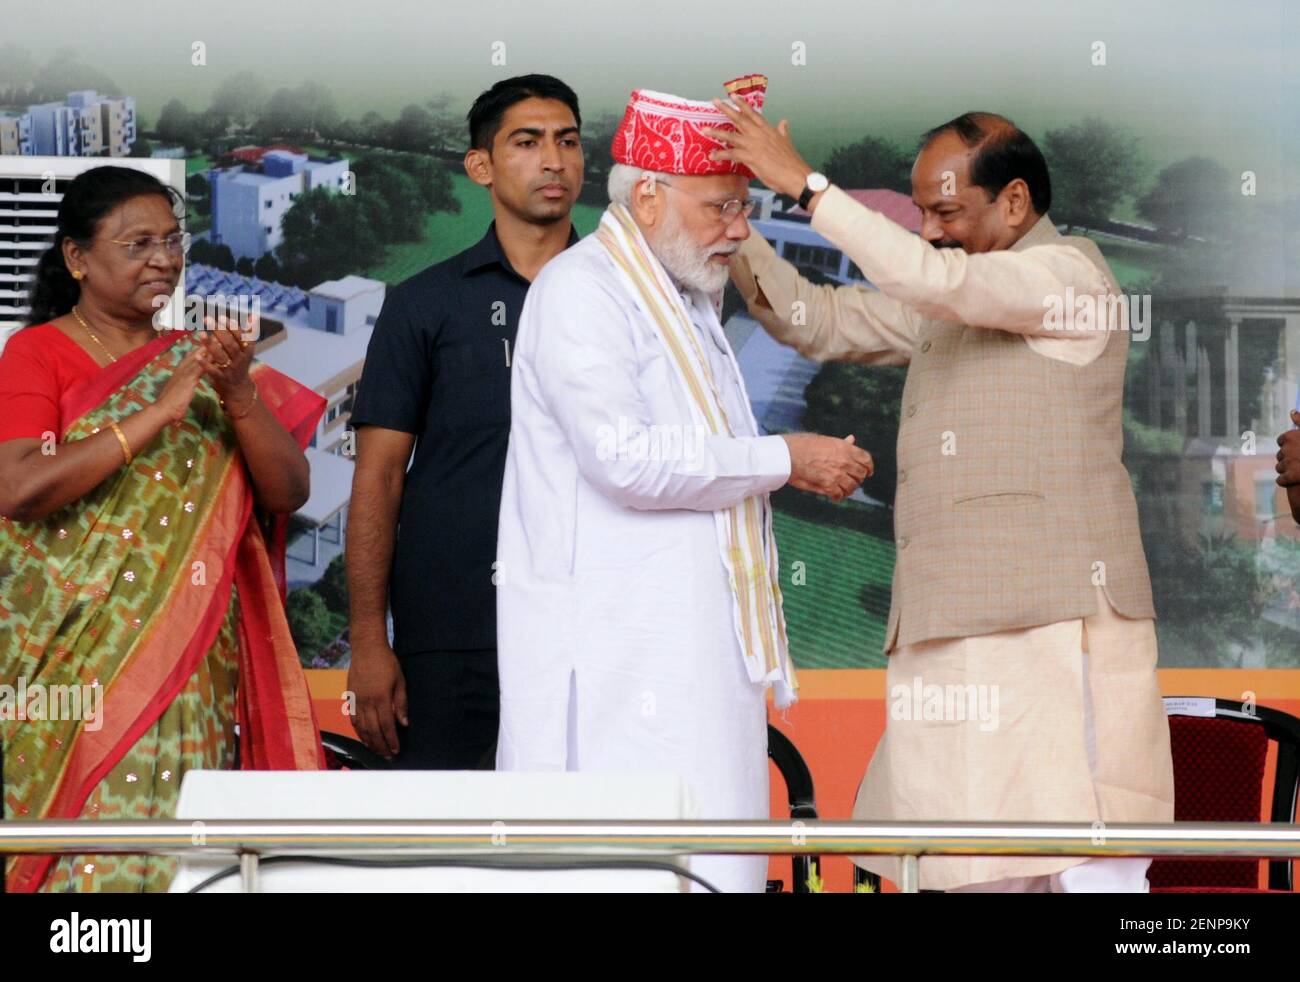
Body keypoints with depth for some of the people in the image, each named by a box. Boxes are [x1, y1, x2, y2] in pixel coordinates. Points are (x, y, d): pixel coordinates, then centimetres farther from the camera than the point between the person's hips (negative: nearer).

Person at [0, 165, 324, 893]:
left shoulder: (198, 360, 14)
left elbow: (289, 492, 7)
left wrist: (238, 395, -10)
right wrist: (159, 412, -17)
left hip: (194, 664, 4)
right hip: (73, 661, -4)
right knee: (86, 846, -11)